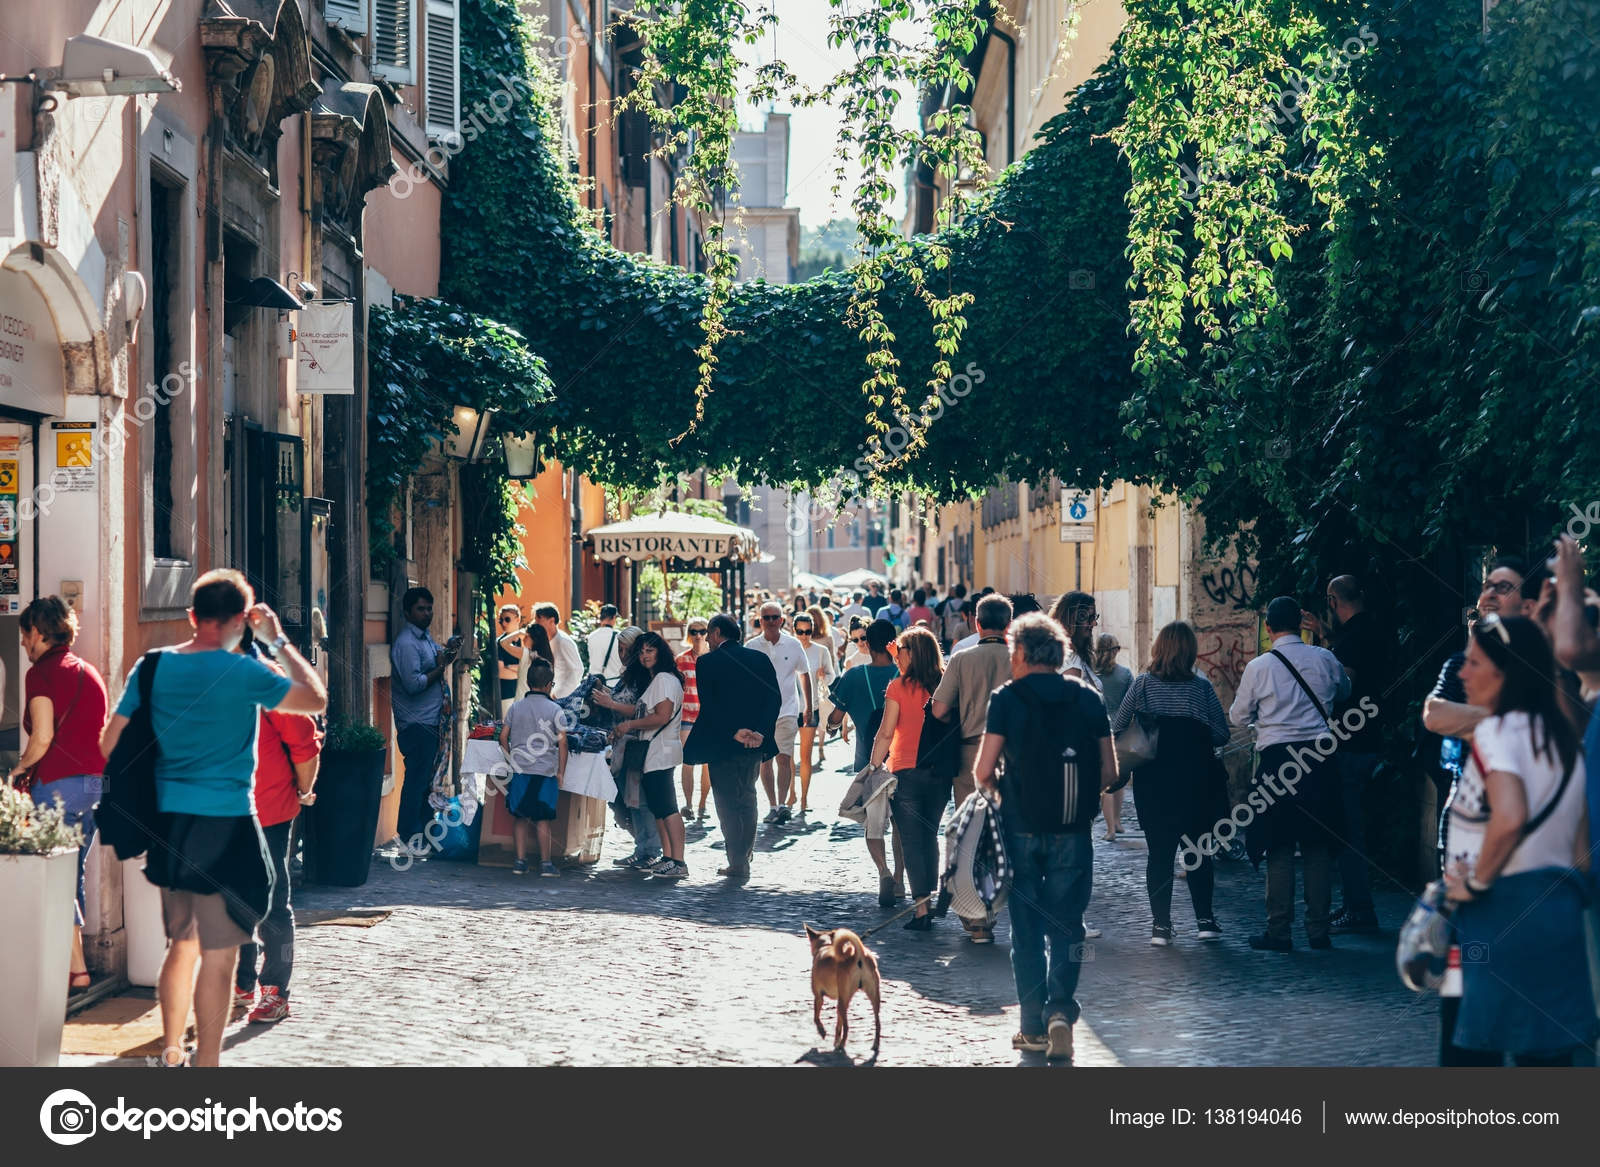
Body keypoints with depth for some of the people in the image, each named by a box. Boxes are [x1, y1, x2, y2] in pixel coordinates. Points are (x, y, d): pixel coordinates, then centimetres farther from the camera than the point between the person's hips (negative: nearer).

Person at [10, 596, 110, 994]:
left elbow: (42, 738, -14)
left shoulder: (41, 673, -7)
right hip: (96, 779, 7)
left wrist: (19, 767, 4)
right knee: (73, 875, 14)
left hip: (59, 782, -7)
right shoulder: (89, 671, 15)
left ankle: (76, 969, -4)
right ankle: (72, 957, 15)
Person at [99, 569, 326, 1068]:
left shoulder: (152, 667, 4)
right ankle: (206, 1067, 2)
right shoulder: (240, 672, -12)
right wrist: (279, 641, 5)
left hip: (168, 822, 7)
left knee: (183, 944, 20)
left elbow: (110, 743, 7)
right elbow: (317, 698, -3)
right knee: (219, 955, -1)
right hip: (224, 825, -6)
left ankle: (171, 1055, 29)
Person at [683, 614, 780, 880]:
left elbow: (708, 706, -15)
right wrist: (759, 732, -9)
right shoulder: (760, 659, 5)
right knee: (747, 799, 19)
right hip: (754, 744, 5)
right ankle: (745, 856, 24)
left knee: (728, 804, 4)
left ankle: (738, 864, 2)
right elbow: (775, 699, -2)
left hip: (722, 745, -5)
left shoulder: (707, 662, -7)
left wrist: (733, 732, -12)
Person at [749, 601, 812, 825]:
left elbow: (804, 674, 14)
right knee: (765, 760, 4)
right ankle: (772, 805, 11)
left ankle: (783, 804, -13)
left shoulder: (793, 645, 2)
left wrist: (808, 706, 14)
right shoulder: (752, 647, 1)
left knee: (784, 758, -10)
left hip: (787, 711, -1)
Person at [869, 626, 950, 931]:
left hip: (907, 771, -4)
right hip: (940, 771, 4)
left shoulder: (899, 686, -8)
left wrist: (874, 768, 0)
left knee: (911, 841, 2)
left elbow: (885, 733, -8)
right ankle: (929, 901, 20)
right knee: (930, 837, 17)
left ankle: (921, 908, -2)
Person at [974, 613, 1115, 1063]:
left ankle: (1034, 1027, 12)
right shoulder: (1088, 698, 3)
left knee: (1026, 928, 9)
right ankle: (1061, 1009, -10)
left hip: (1021, 828, -1)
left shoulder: (1007, 697, -5)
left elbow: (984, 771, -8)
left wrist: (995, 796, 13)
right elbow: (1109, 772, 4)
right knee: (1066, 925, 8)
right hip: (1072, 832, 1)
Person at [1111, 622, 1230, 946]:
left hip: (1154, 780, 0)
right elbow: (1221, 735, 0)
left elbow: (1117, 727, 1)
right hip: (1197, 778, 0)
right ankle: (1205, 919, 11)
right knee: (1198, 850, 12)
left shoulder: (1143, 684, -3)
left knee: (1159, 852, 6)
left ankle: (1161, 925, 5)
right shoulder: (1201, 686, -3)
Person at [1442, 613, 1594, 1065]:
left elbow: (1509, 817, -28)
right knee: (1547, 1055, 10)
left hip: (1504, 910, -8)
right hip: (1559, 905, 8)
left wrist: (1477, 882, -16)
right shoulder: (1563, 736, 14)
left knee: (1481, 1046, -2)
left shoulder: (1496, 731, -11)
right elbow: (1582, 850, 15)